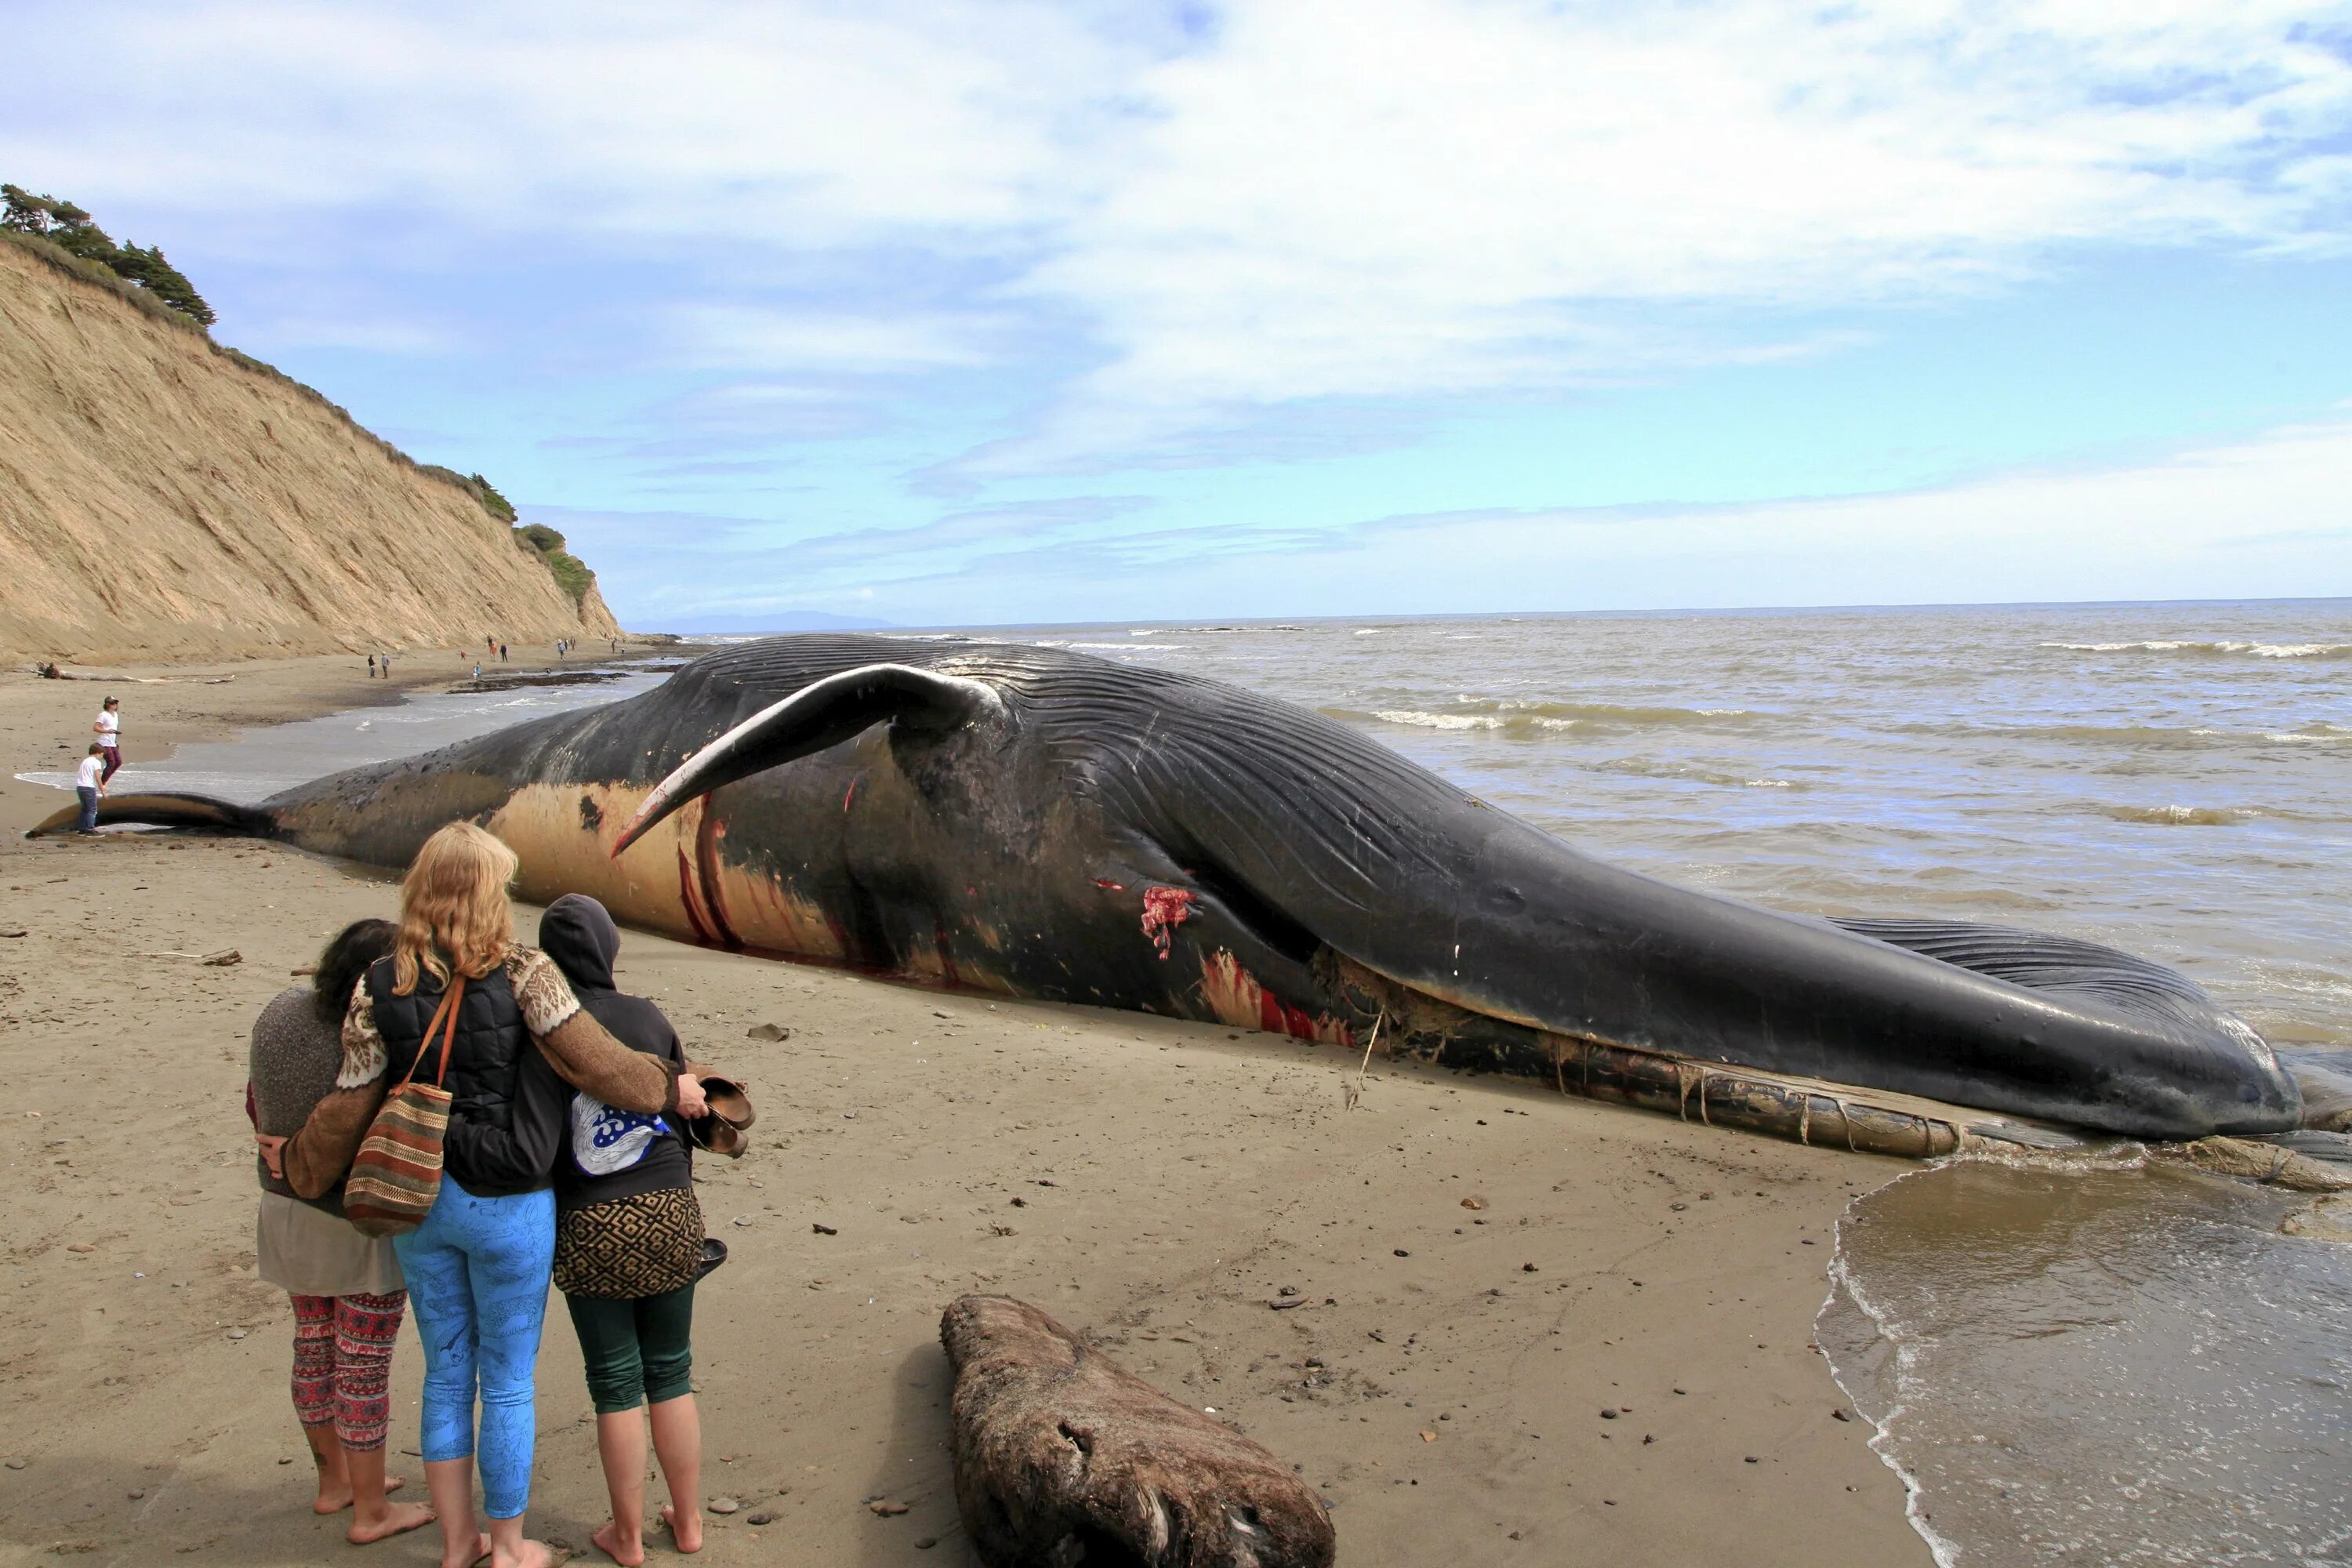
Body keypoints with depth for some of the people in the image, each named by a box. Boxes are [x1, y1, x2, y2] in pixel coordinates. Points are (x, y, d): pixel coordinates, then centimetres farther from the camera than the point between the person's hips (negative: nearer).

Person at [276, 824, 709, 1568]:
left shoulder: (379, 986, -4)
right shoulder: (522, 973, -15)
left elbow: (351, 1102, 0)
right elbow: (593, 1060, -13)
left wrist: (297, 1165, 18)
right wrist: (670, 1089, 3)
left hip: (418, 1201, 4)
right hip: (508, 1206, -4)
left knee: (446, 1375, 19)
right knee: (508, 1382, 11)